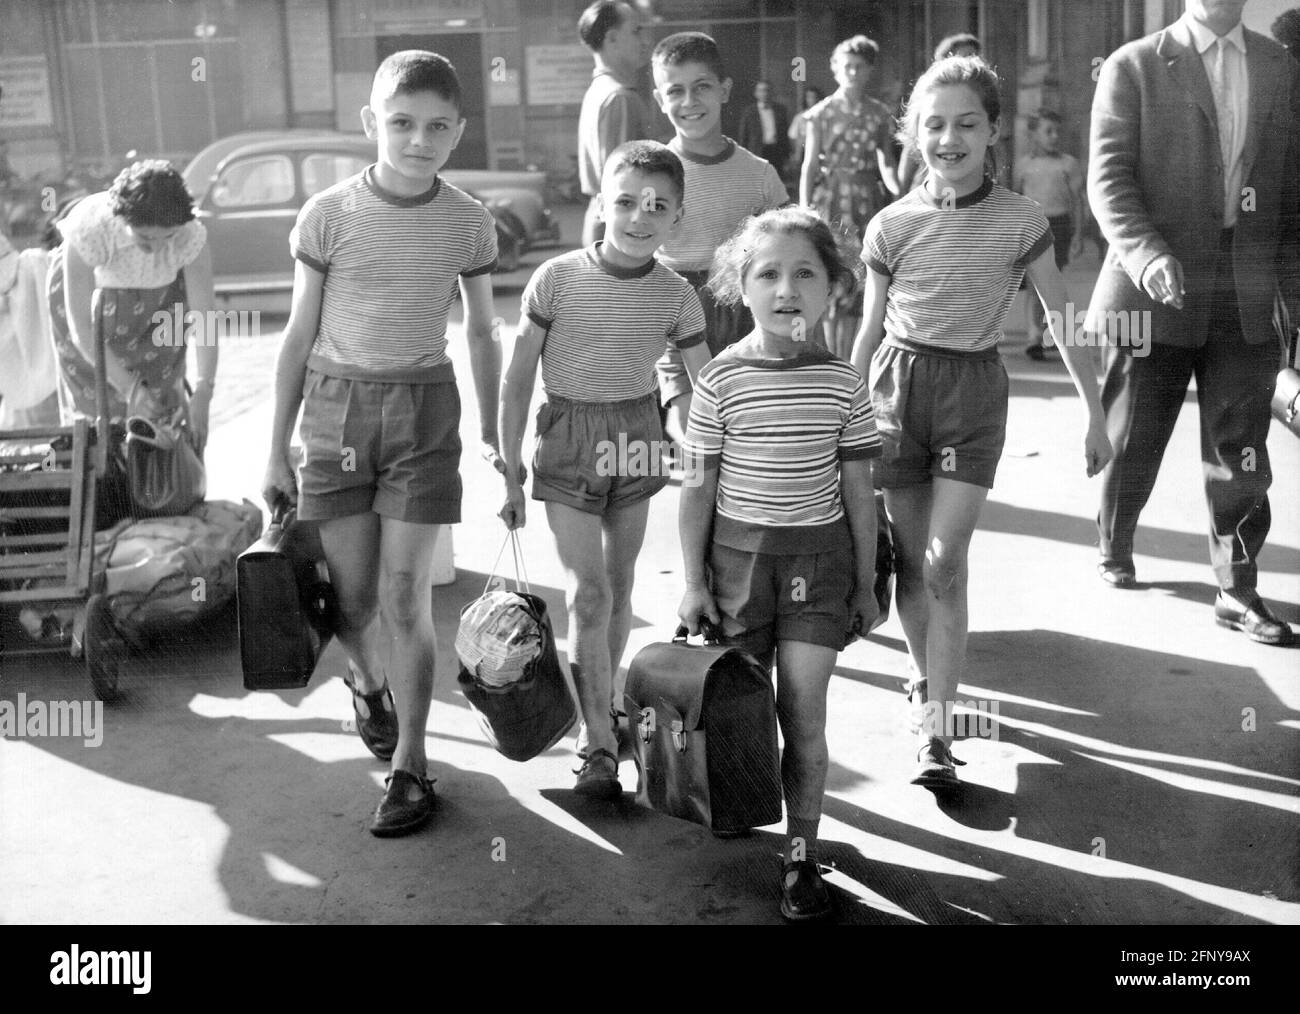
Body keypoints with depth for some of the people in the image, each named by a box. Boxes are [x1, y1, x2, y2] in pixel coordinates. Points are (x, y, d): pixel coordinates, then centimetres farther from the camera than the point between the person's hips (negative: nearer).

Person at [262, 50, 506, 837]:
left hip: (424, 405, 0)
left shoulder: (469, 222, -1)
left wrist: (494, 435, 13)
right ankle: (369, 684, 39)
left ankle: (410, 763, 9)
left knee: (404, 594, -4)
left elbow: (482, 335, 11)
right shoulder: (329, 214, -5)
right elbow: (300, 335, 2)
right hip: (337, 403, 0)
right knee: (351, 591, 4)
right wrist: (276, 449, 4)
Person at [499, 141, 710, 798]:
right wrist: (510, 472, -7)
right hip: (569, 436, -3)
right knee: (588, 592, -8)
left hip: (637, 437, 3)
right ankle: (600, 744, -2)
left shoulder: (674, 296, -5)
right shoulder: (557, 279, -12)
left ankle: (603, 707, 33)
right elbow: (518, 380, -7)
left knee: (619, 585, 14)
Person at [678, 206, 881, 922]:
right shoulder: (721, 380, -5)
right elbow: (698, 488, 0)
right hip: (737, 549, 0)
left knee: (805, 713, -2)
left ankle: (801, 856, 10)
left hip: (819, 555, 0)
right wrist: (694, 582, -1)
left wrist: (865, 583, 8)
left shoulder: (842, 383, -1)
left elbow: (857, 490, 5)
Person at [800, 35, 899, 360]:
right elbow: (810, 165, 2)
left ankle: (850, 361, 11)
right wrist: (804, 210, -5)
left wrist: (899, 193, -10)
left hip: (868, 199, 2)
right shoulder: (821, 113, 2)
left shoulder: (880, 113, 8)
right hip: (832, 198, -2)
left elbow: (886, 163, 8)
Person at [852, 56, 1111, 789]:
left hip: (975, 390, -1)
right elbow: (870, 330, 7)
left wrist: (1096, 415, 2)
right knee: (909, 559, 7)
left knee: (945, 562, -10)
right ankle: (929, 678, 32)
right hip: (898, 386, 2)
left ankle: (936, 729, -5)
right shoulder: (892, 225, -1)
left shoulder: (1020, 220, -4)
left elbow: (1066, 320, 2)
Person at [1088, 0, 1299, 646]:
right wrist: (1146, 254, -24)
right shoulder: (1133, 67, 0)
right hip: (1158, 288, -2)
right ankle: (1114, 551, 34)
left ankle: (1237, 592, 11)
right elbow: (1108, 177, -8)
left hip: (1246, 295, 2)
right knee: (1132, 444, 10)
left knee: (1241, 454, 1)